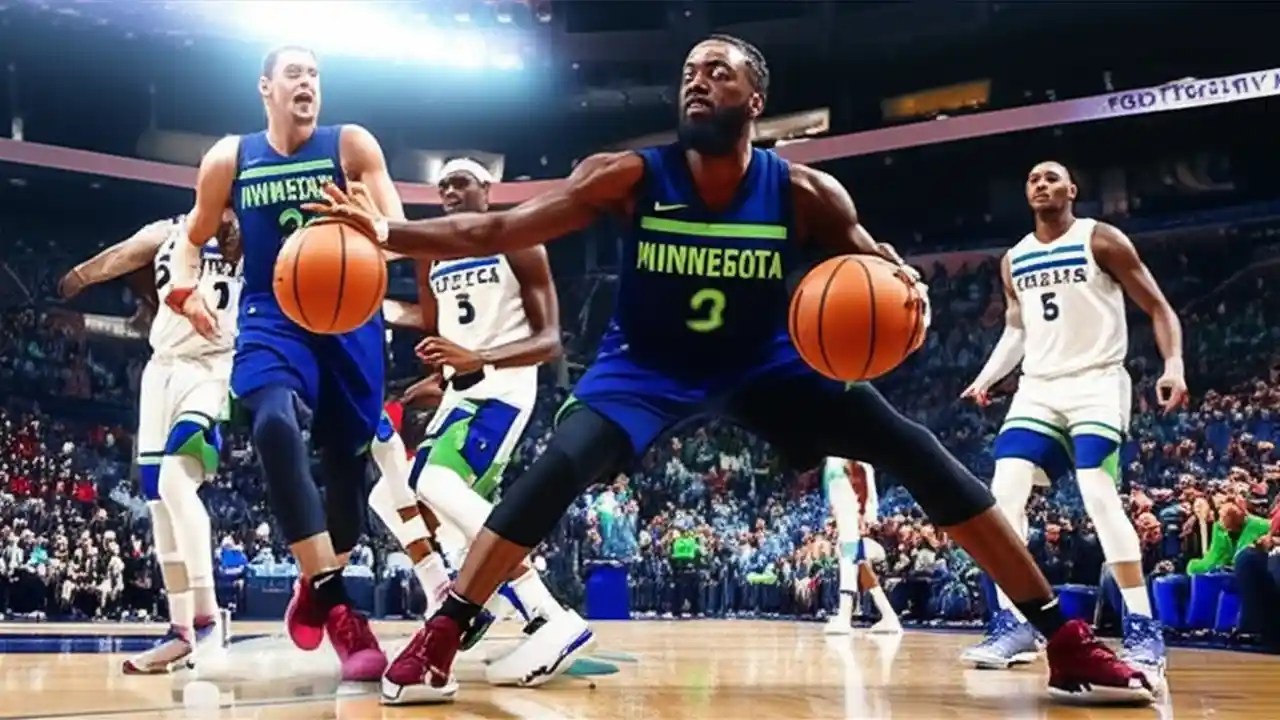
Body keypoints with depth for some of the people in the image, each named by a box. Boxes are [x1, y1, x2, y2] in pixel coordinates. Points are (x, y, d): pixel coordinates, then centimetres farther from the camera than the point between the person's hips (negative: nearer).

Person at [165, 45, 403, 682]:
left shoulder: (351, 145, -1)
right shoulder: (229, 158, 5)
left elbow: (396, 224, -12)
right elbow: (192, 237, 15)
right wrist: (183, 285, -7)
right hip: (272, 319, 0)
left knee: (347, 457, 5)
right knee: (275, 425, -29)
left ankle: (320, 586, 32)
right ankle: (336, 606, -26)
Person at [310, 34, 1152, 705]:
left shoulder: (806, 194, -17)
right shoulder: (631, 177, -19)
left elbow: (883, 273, -7)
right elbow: (499, 230, -22)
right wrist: (390, 232, -35)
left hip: (765, 362, 1)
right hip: (647, 362, -1)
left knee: (916, 450, -13)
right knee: (558, 469, -29)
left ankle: (1067, 640, -6)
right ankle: (440, 638, -16)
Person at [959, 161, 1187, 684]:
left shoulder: (1100, 241, -4)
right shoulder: (1014, 261, 12)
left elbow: (1158, 308, -4)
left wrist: (1174, 365, -20)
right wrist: (987, 378, 11)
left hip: (1096, 383, -5)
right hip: (1038, 389, 6)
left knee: (1100, 497, -20)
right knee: (1004, 494, -10)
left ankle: (1143, 630, -15)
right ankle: (1013, 623, -4)